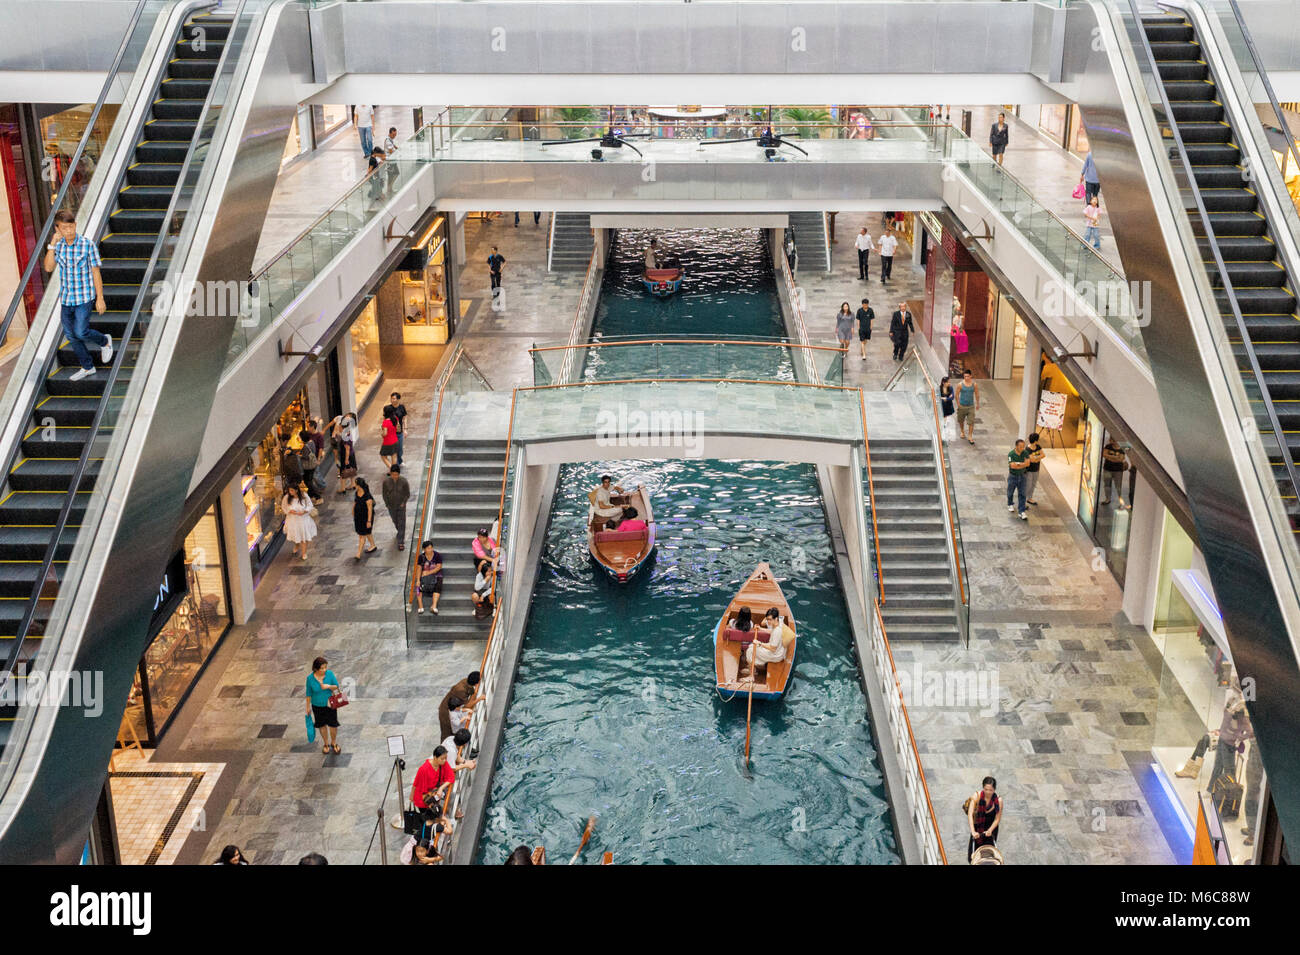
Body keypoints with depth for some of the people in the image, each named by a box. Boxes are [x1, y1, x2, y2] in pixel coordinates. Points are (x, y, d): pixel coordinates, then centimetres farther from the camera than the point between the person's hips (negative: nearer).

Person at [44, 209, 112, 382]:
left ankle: (105, 342, 17)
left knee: (81, 332, -14)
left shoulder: (88, 245, -12)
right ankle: (87, 367, 26)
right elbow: (48, 268, -10)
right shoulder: (58, 246, 0)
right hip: (66, 298, 5)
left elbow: (96, 272, -8)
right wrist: (52, 244, -18)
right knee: (71, 336, 11)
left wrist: (100, 299, -8)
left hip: (84, 298, -5)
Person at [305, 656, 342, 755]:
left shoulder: (330, 674, -19)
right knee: (322, 725, 17)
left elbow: (336, 686, -8)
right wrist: (308, 707, 1)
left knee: (333, 724, 10)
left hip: (330, 704, 0)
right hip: (317, 706, 0)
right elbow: (309, 693, -7)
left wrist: (329, 686, -29)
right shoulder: (310, 678, -20)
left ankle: (333, 743, 35)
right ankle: (326, 744, 39)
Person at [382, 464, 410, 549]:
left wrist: (403, 503, -14)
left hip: (401, 506, -2)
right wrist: (387, 504, -5)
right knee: (395, 521, 23)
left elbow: (407, 494, -8)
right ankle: (400, 532, 53)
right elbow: (384, 494, -4)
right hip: (391, 506, 2)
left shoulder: (403, 481, -20)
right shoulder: (386, 481, -17)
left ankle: (401, 543, 4)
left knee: (401, 524, -3)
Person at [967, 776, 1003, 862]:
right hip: (977, 826, 0)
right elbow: (970, 814, -29)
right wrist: (973, 831, -38)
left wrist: (990, 830, -28)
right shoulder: (976, 796, -24)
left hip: (991, 827, 0)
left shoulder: (998, 801, -22)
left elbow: (997, 819, -13)